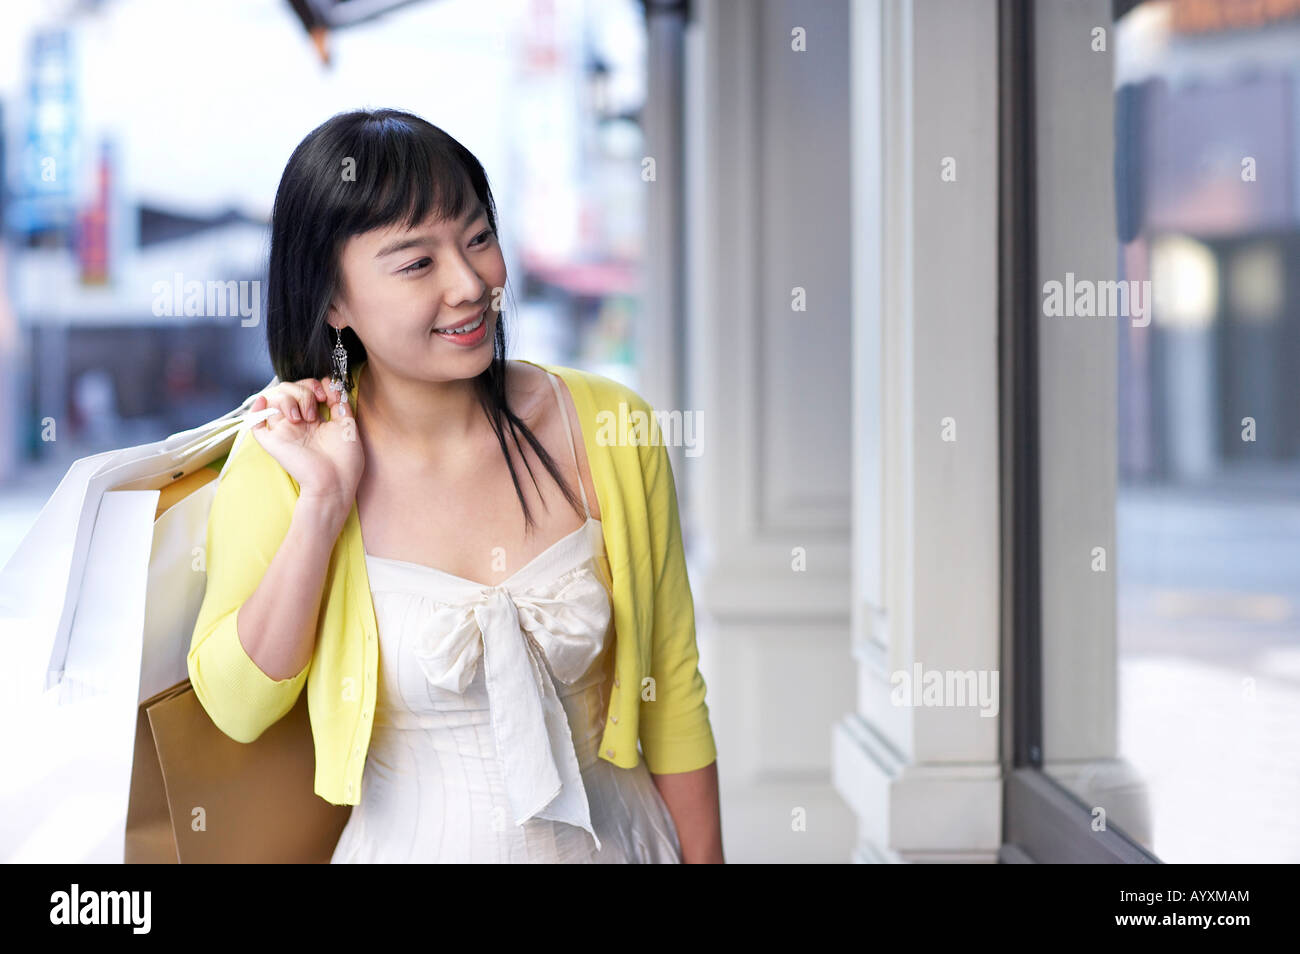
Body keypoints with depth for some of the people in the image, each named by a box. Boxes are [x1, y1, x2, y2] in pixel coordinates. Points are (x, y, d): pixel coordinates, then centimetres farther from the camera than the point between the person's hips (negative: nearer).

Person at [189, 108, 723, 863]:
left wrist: (705, 856, -2)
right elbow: (239, 708, -13)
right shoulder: (281, 464, -12)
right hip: (415, 845, -1)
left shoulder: (610, 427, -12)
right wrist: (321, 504, -21)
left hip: (613, 836, 1)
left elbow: (673, 696, -4)